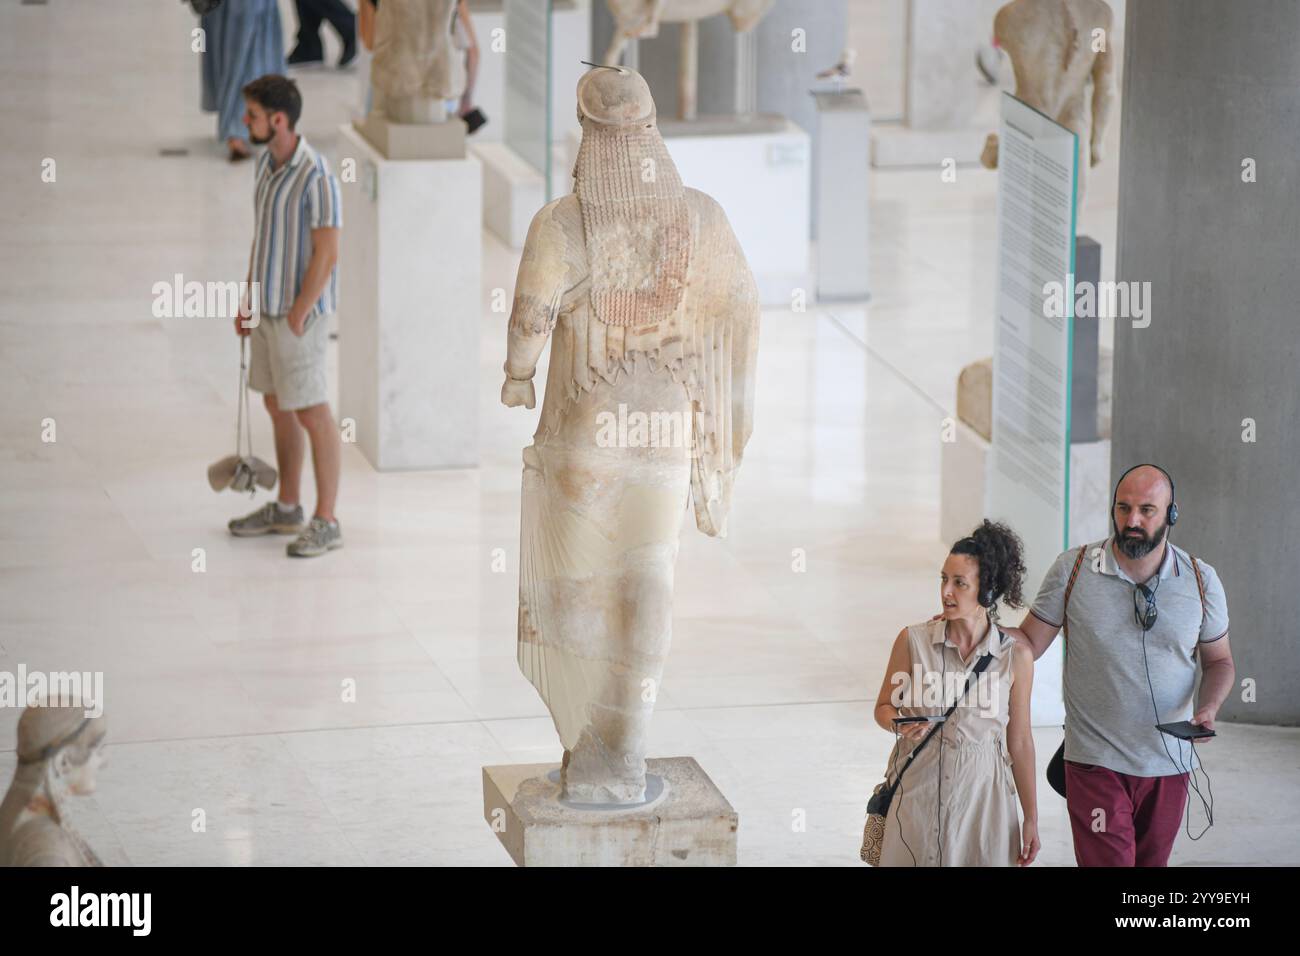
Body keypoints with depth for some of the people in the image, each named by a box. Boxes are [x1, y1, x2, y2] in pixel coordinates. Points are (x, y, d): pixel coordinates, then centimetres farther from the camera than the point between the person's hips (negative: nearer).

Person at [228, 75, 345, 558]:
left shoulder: (316, 177, -21)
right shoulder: (267, 163, 6)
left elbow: (327, 254, -20)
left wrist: (297, 318, -18)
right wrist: (249, 300, 15)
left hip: (299, 313, -9)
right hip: (267, 308, 9)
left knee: (312, 414, -2)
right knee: (278, 408, 17)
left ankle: (326, 523, 4)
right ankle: (285, 509, 30)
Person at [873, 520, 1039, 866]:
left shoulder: (1015, 656, -5)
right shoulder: (912, 640, -5)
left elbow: (1020, 742, 1)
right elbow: (884, 707, 8)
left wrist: (1031, 820, 3)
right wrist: (901, 726, -16)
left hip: (982, 794, 0)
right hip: (919, 794, 0)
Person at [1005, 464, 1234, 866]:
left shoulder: (1201, 580, 0)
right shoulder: (1073, 569, -5)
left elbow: (1218, 660, 11)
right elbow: (1030, 643, 0)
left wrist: (1208, 708, -9)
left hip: (1169, 764, 3)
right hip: (1095, 760, -3)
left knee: (1152, 861, 13)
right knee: (1108, 861, -14)